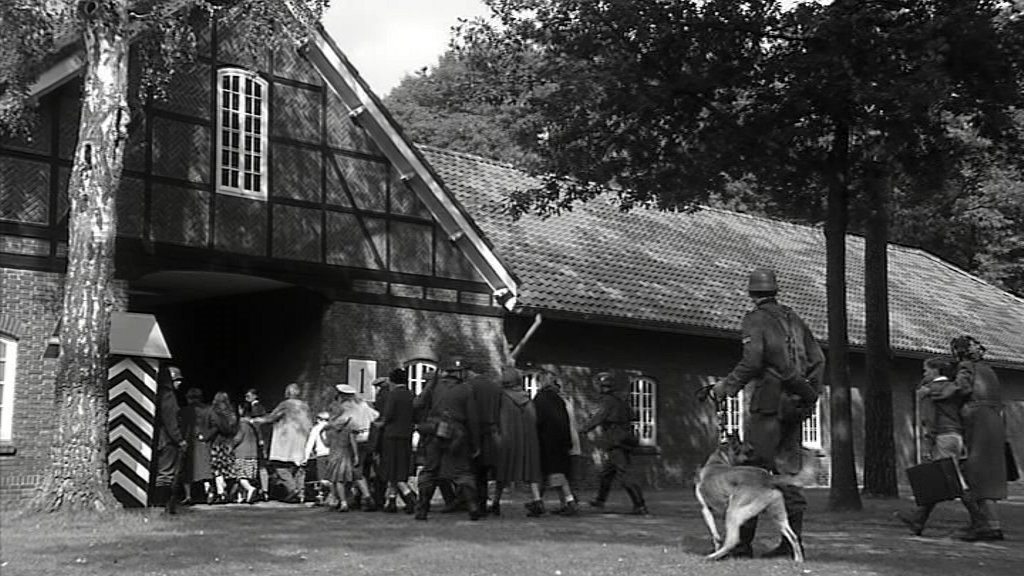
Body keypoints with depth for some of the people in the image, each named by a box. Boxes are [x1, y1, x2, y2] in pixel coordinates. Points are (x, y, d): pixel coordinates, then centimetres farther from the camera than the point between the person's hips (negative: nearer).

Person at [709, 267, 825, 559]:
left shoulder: (755, 319, -4)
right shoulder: (793, 318, 16)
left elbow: (752, 361, -17)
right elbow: (817, 358, 15)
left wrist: (727, 386, -6)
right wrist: (810, 394, 22)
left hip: (768, 403, -6)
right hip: (795, 405, 7)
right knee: (786, 470, 10)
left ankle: (743, 542, -7)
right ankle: (792, 542, 8)